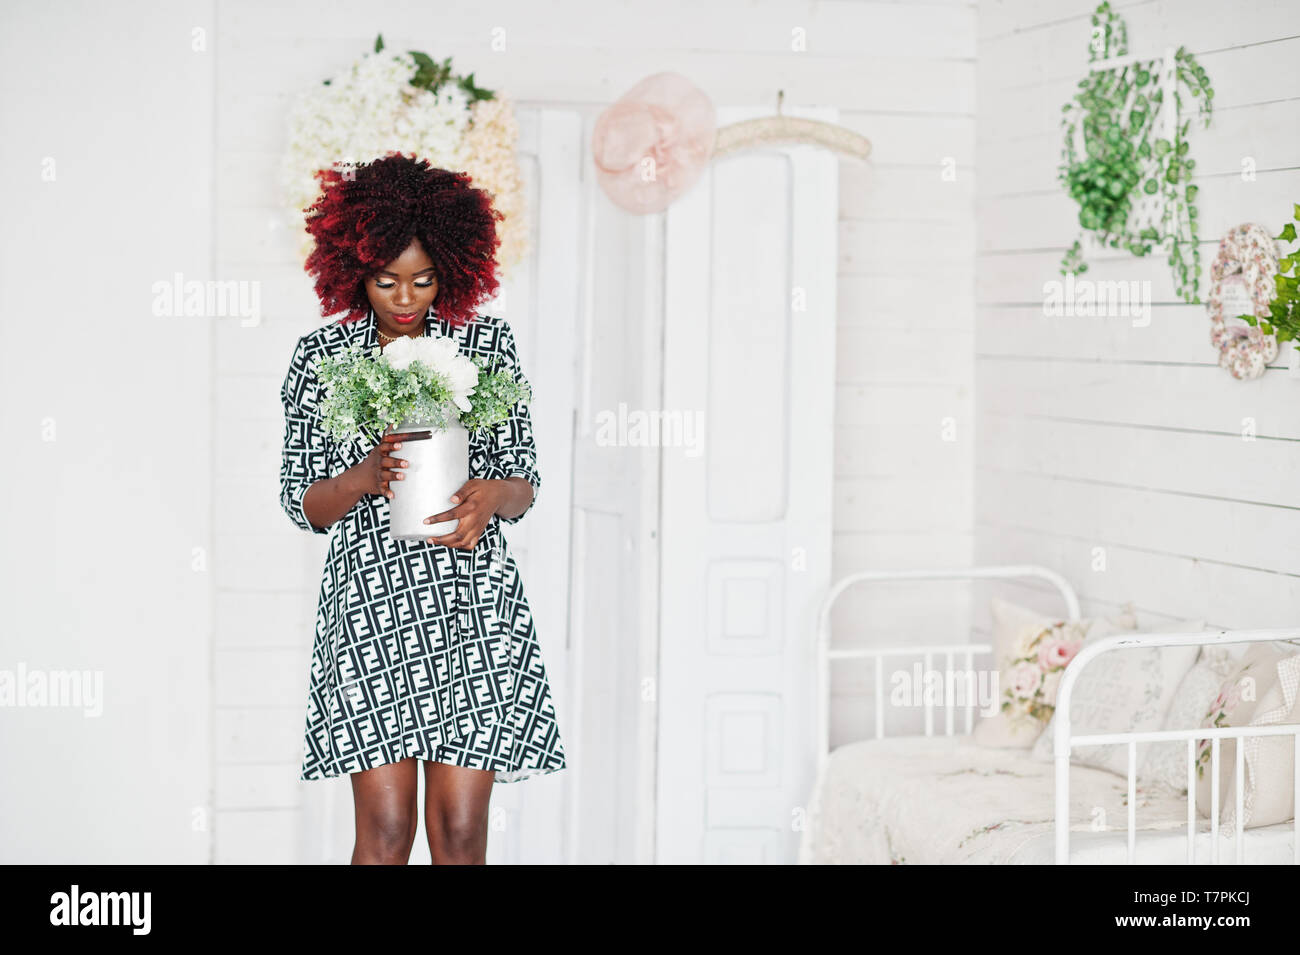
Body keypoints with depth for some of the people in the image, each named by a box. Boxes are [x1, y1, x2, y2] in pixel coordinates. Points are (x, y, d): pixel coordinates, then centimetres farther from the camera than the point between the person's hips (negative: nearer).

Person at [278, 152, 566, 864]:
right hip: (368, 610, 0)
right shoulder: (320, 360, 4)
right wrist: (365, 476, -16)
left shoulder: (489, 346, 6)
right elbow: (301, 505, 5)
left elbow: (524, 482, 7)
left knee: (460, 828, -2)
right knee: (385, 828, -5)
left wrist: (491, 495, -17)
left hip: (474, 609, 1)